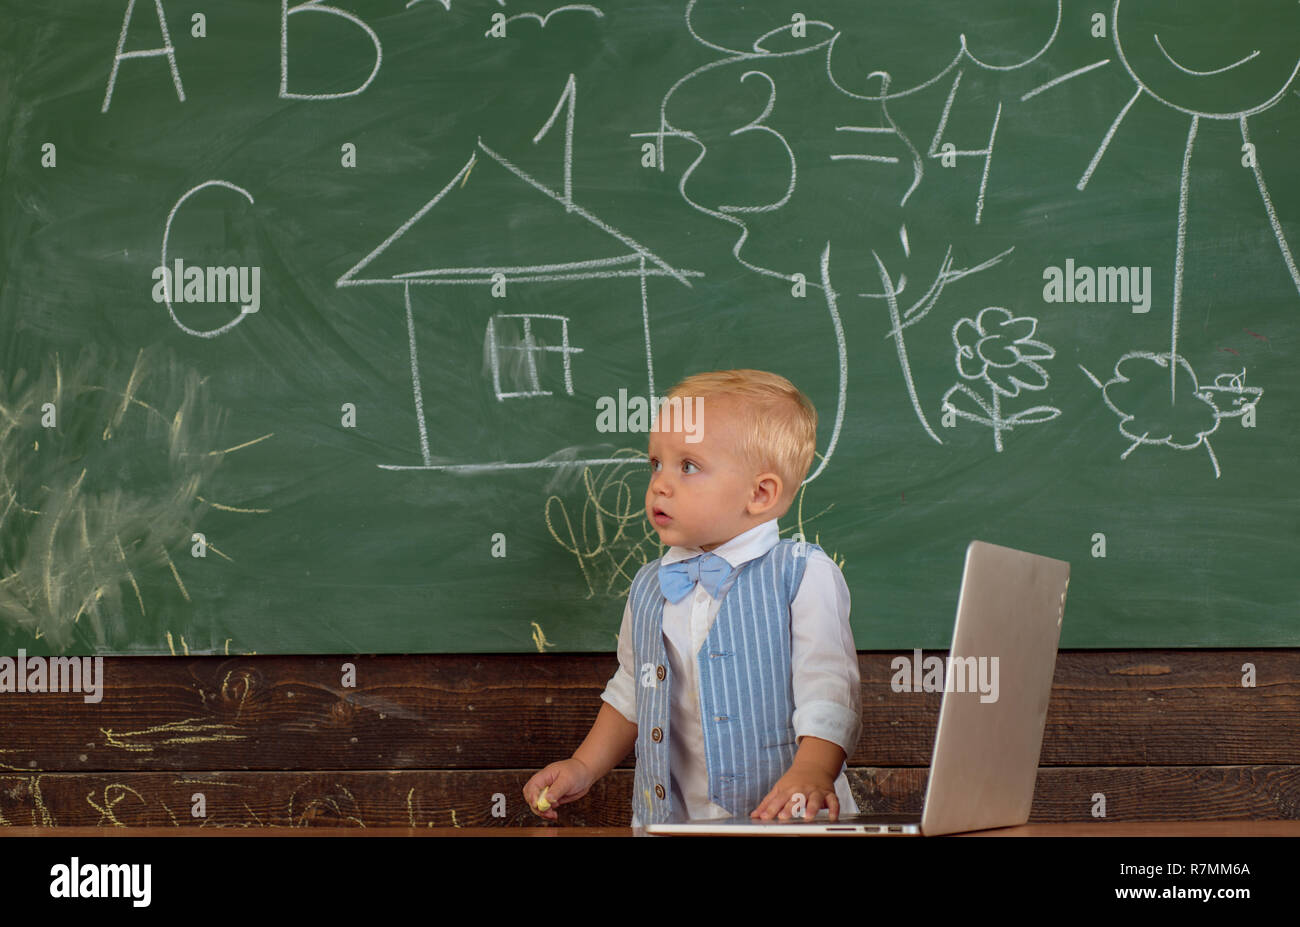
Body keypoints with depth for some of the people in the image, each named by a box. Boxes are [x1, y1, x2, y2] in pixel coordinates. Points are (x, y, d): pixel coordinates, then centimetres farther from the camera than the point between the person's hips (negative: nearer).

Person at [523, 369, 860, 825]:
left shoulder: (804, 574, -4)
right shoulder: (650, 587, 13)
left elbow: (830, 686, -10)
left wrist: (811, 772, -25)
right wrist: (584, 766, 18)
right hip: (671, 818, 3)